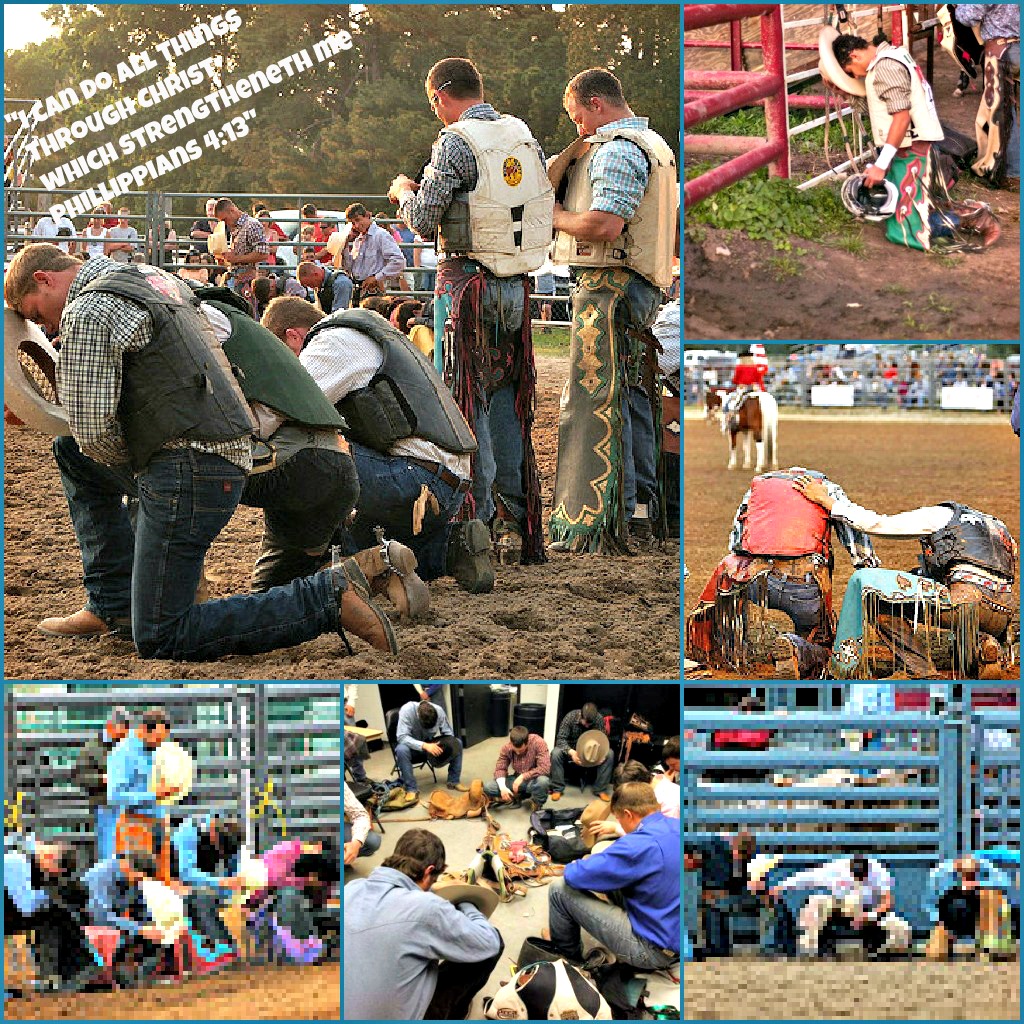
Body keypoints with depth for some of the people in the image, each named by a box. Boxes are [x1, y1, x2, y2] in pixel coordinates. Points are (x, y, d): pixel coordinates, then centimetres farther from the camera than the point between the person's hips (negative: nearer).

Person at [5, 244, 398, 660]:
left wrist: (133, 466, 8)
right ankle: (113, 605, 23)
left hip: (187, 472, -10)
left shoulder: (87, 314, -10)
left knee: (158, 641, -5)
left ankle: (327, 598, -12)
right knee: (71, 454, 26)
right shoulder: (153, 277, 20)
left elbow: (92, 427, -12)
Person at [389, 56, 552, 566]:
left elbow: (423, 221, -13)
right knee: (504, 396, 12)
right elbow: (542, 203, 14)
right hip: (515, 285, 6)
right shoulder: (523, 135, 7)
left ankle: (477, 524, -3)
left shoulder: (456, 143, -13)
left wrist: (405, 192, 9)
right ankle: (514, 520, 10)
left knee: (465, 401, -1)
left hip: (467, 282, -6)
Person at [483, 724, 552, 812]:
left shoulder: (538, 743, -23)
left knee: (543, 781, -40)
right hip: (517, 779, 3)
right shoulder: (506, 748, -12)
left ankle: (536, 802, -7)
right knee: (487, 787, -18)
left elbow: (545, 768, -29)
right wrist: (502, 787, -26)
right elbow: (500, 768, -8)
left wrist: (523, 776, -33)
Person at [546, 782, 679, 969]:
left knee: (559, 888, -3)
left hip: (653, 951, -9)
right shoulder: (677, 827, 0)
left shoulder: (640, 845, -26)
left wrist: (578, 865, 5)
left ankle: (567, 955, 24)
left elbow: (574, 876, -19)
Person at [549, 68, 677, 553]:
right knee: (633, 397, 13)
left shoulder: (616, 151, -14)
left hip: (611, 282, -10)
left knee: (596, 400, -9)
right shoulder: (655, 145, 19)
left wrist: (555, 215, -9)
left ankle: (605, 521, -11)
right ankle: (641, 508, 16)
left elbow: (606, 224, -24)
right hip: (643, 287, 10)